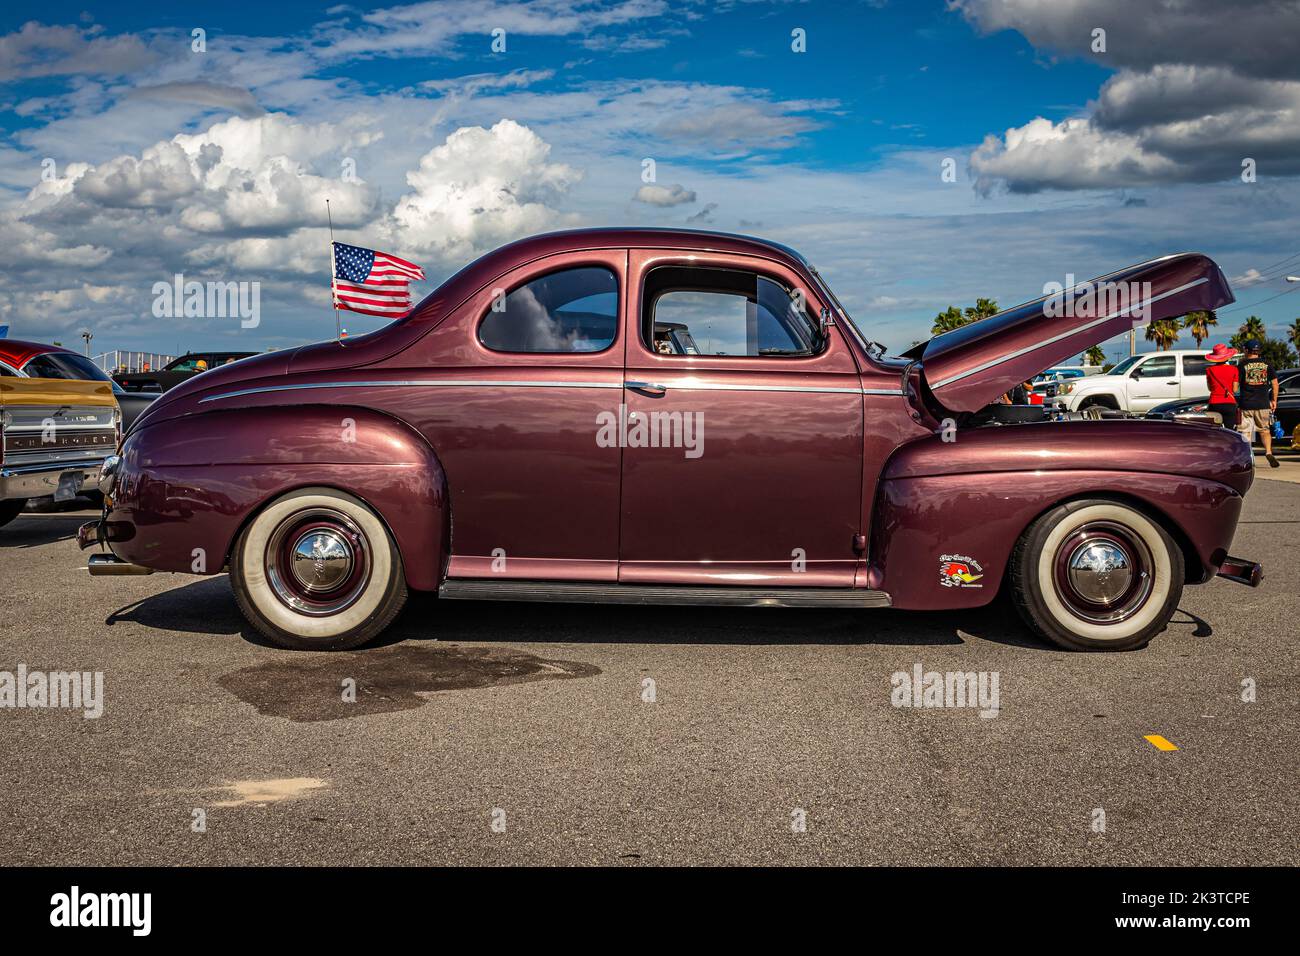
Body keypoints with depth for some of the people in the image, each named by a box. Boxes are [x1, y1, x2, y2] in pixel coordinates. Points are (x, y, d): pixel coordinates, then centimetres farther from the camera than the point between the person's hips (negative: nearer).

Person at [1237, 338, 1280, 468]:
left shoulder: (1242, 365, -4)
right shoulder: (1267, 364, 4)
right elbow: (1275, 383, 6)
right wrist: (1274, 400, 13)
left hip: (1246, 405, -2)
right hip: (1263, 404, 2)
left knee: (1245, 432, 4)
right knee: (1265, 430, 15)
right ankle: (1268, 452, -3)